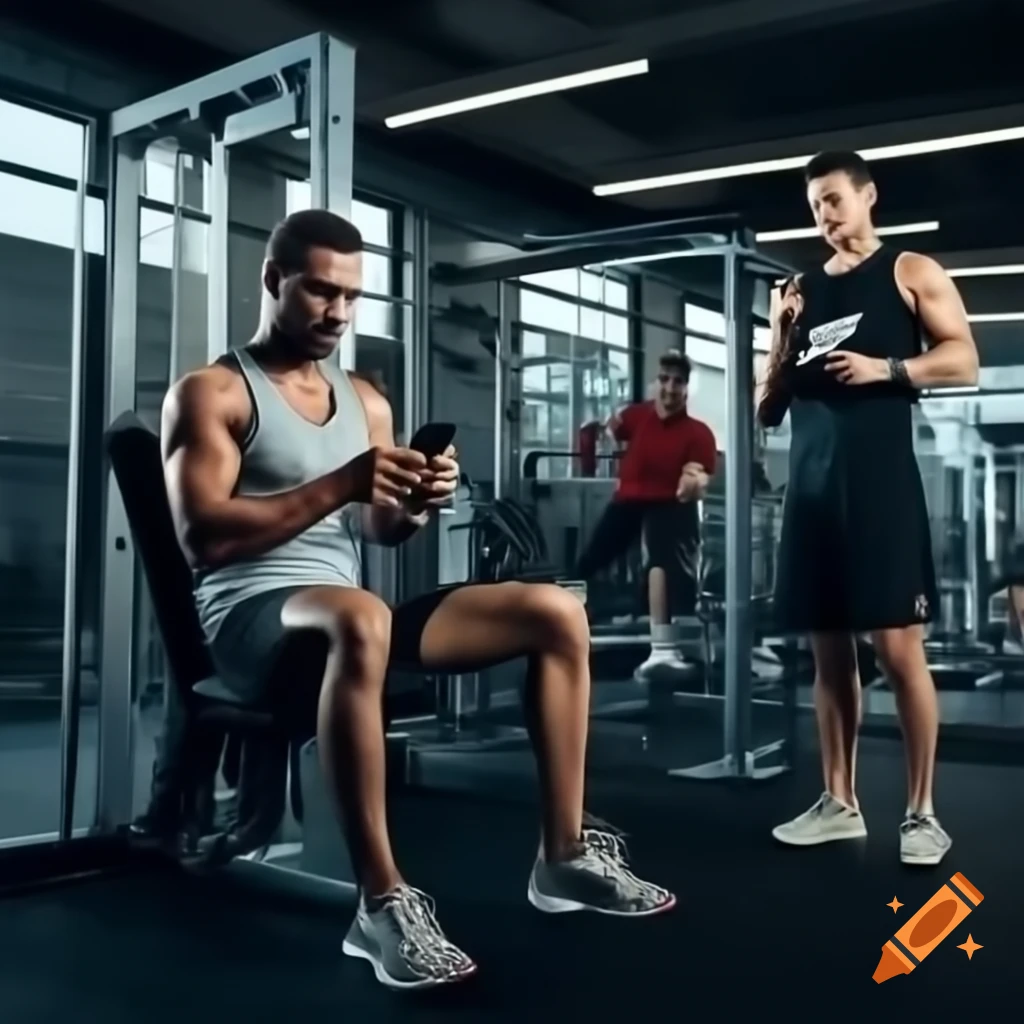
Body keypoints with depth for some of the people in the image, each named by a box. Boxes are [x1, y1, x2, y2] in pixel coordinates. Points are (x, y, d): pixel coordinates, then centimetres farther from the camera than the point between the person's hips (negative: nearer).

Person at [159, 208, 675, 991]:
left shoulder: (365, 400, 17)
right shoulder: (210, 393, -2)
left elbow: (381, 534, 13)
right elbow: (202, 537, -15)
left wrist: (417, 502, -11)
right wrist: (339, 485, -23)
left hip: (347, 617, 7)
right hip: (253, 618, -7)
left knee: (558, 612, -5)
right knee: (360, 618, -43)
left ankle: (564, 856, -1)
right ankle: (383, 903, -35)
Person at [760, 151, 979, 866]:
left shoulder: (911, 272, 8)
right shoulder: (800, 291, 20)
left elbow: (963, 360, -1)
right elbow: (771, 402, 19)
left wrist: (886, 368, -14)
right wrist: (784, 341, 2)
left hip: (880, 477, -5)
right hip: (811, 480, 5)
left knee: (899, 646, -7)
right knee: (829, 650, 7)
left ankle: (922, 812, 3)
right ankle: (839, 803, 15)